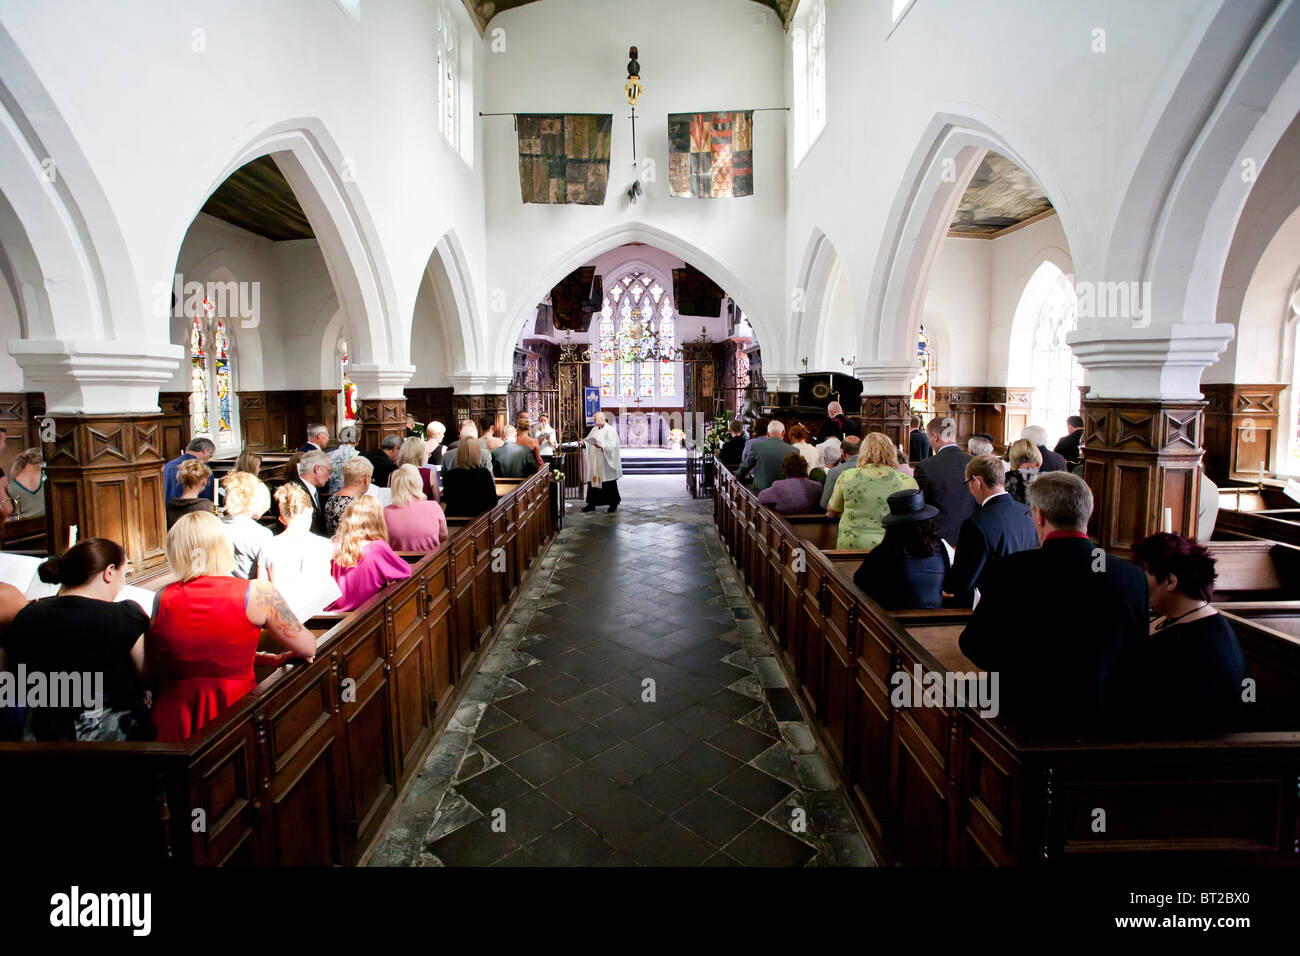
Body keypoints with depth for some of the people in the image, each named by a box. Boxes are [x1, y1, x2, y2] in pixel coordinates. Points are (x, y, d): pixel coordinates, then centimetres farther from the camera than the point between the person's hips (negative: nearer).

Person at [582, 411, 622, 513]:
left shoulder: (610, 430, -9)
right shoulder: (594, 429, 13)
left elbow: (612, 445, -18)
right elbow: (588, 440, 17)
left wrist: (601, 446, -32)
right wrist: (584, 442, -5)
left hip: (606, 463, -6)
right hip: (595, 462, 6)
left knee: (609, 484, 2)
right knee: (593, 481, 6)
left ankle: (614, 504, 15)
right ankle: (591, 504, 13)